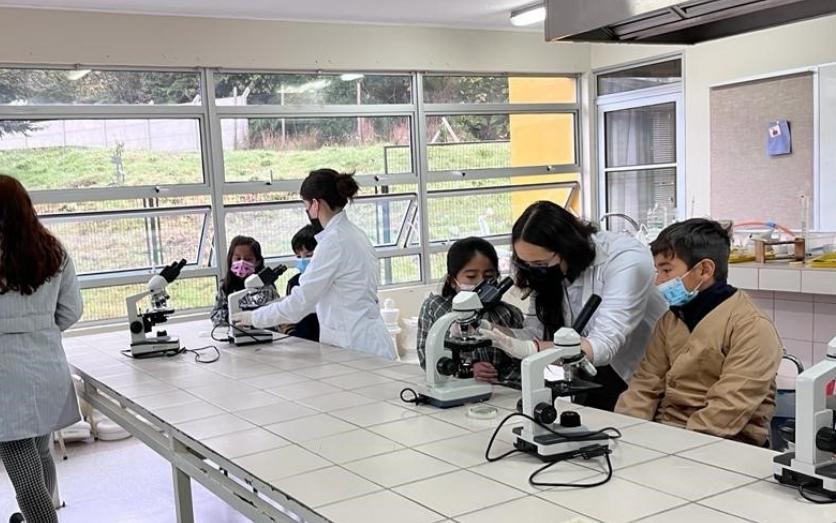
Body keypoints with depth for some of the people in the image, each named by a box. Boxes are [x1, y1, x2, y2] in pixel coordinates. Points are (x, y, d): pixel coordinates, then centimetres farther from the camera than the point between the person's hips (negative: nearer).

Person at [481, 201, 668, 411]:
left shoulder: (627, 259, -23)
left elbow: (604, 345, -29)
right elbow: (537, 332, -5)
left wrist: (530, 349, -39)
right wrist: (493, 332, -23)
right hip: (590, 377, 4)